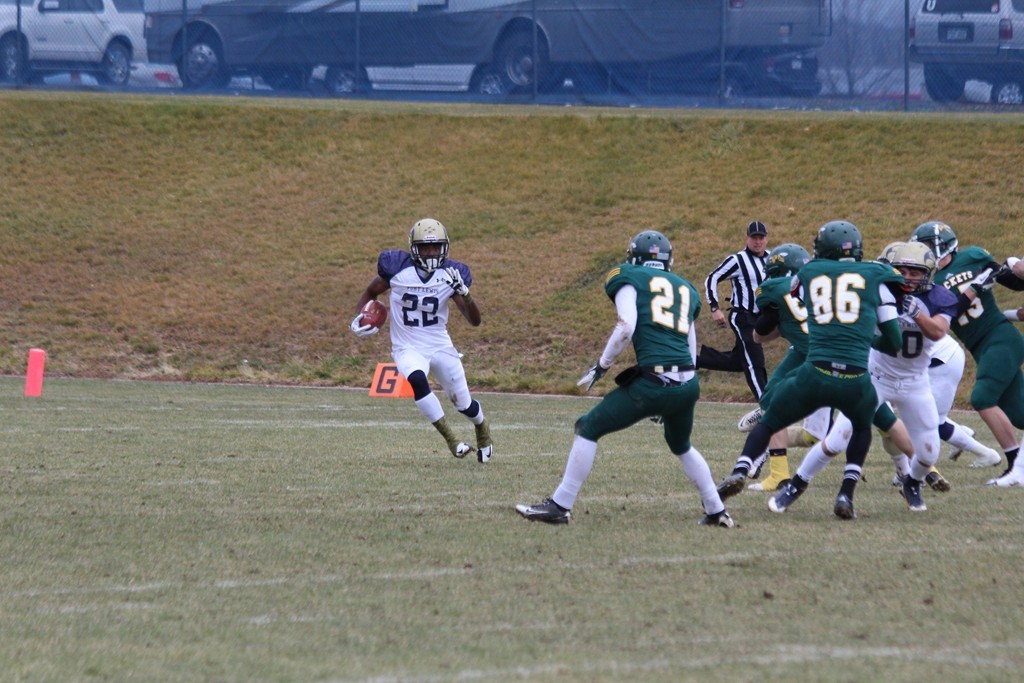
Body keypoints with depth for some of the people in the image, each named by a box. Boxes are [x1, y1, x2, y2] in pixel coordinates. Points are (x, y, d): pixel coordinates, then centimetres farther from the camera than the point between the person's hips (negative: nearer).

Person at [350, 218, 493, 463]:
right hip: (408, 348, -2)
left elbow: (475, 320, -7)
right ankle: (451, 440, -26)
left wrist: (463, 292, -24)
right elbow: (370, 293, 9)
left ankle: (482, 430, 44)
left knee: (464, 404, 7)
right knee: (417, 380, -35)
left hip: (441, 347, 2)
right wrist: (358, 318, -8)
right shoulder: (397, 268, -9)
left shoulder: (450, 275, -6)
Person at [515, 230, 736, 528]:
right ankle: (717, 512, 34)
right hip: (689, 384, 6)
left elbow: (626, 326, -8)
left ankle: (560, 506, 6)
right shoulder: (686, 289, 25)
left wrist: (601, 366, 4)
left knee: (588, 429, 7)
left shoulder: (631, 279, 8)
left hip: (654, 382, -6)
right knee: (681, 447, 33)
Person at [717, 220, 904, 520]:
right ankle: (846, 494, 17)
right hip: (856, 380, 0)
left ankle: (740, 472, -5)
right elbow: (893, 342, 14)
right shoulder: (876, 276, 11)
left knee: (768, 424, 20)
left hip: (815, 373, 0)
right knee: (862, 427, 32)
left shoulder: (808, 274, 13)